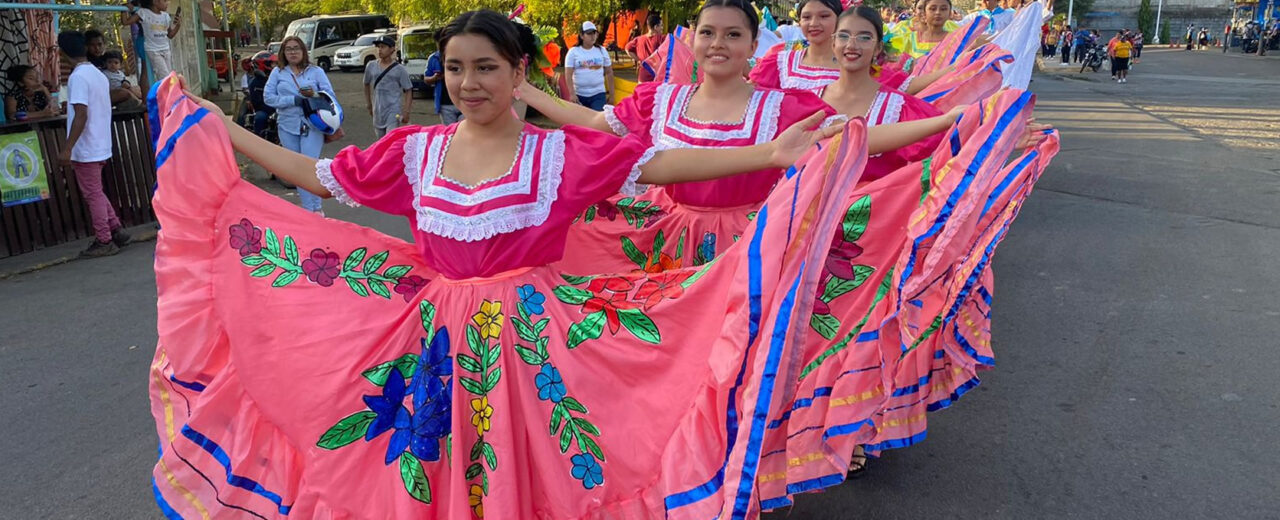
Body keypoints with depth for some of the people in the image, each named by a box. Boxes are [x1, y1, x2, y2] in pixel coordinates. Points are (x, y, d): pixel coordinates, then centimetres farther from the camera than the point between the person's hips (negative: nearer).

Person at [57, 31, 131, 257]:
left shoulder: (78, 77, -16)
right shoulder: (99, 74, 10)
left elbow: (81, 114, -23)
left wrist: (67, 148, -22)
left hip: (86, 148, -8)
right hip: (100, 145, 8)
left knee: (93, 195, 0)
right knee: (95, 192, 18)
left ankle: (104, 242, 7)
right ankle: (117, 230, 18)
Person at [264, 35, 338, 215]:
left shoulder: (316, 71, 5)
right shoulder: (277, 72, 7)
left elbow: (330, 95, 0)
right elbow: (268, 97, -1)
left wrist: (314, 94, -20)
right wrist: (294, 100, -12)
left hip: (312, 125, -2)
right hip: (287, 126, 2)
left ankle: (317, 207, 1)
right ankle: (307, 208, 17)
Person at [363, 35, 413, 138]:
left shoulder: (399, 70, -6)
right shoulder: (371, 66, 5)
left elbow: (408, 90, -4)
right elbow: (367, 85, 19)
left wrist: (406, 112, -11)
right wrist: (370, 105, 17)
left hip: (394, 112, -5)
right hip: (378, 111, 5)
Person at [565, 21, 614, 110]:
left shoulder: (602, 50, 5)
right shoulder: (573, 52, -2)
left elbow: (609, 73, 9)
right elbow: (568, 75, -7)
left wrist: (611, 94, 6)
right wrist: (572, 94, -17)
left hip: (598, 94, 0)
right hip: (579, 94, 0)